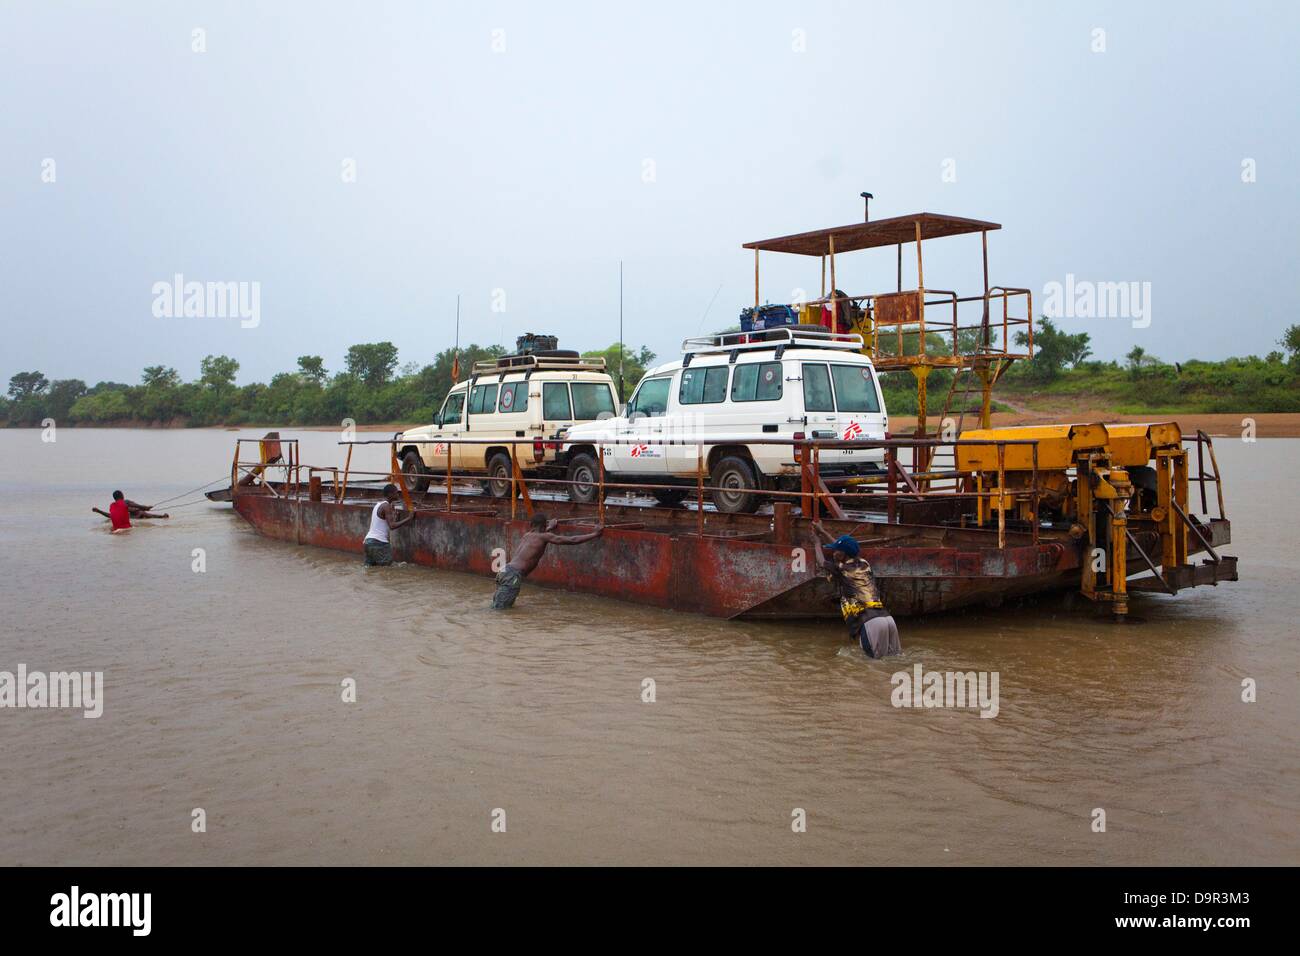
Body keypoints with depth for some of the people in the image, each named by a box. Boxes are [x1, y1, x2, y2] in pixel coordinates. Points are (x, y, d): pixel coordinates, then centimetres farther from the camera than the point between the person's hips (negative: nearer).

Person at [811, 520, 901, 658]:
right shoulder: (863, 564, 20)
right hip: (887, 617, 6)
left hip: (870, 622, -6)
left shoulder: (841, 570, 4)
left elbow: (821, 560, 26)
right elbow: (844, 548, 38)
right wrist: (822, 531, 48)